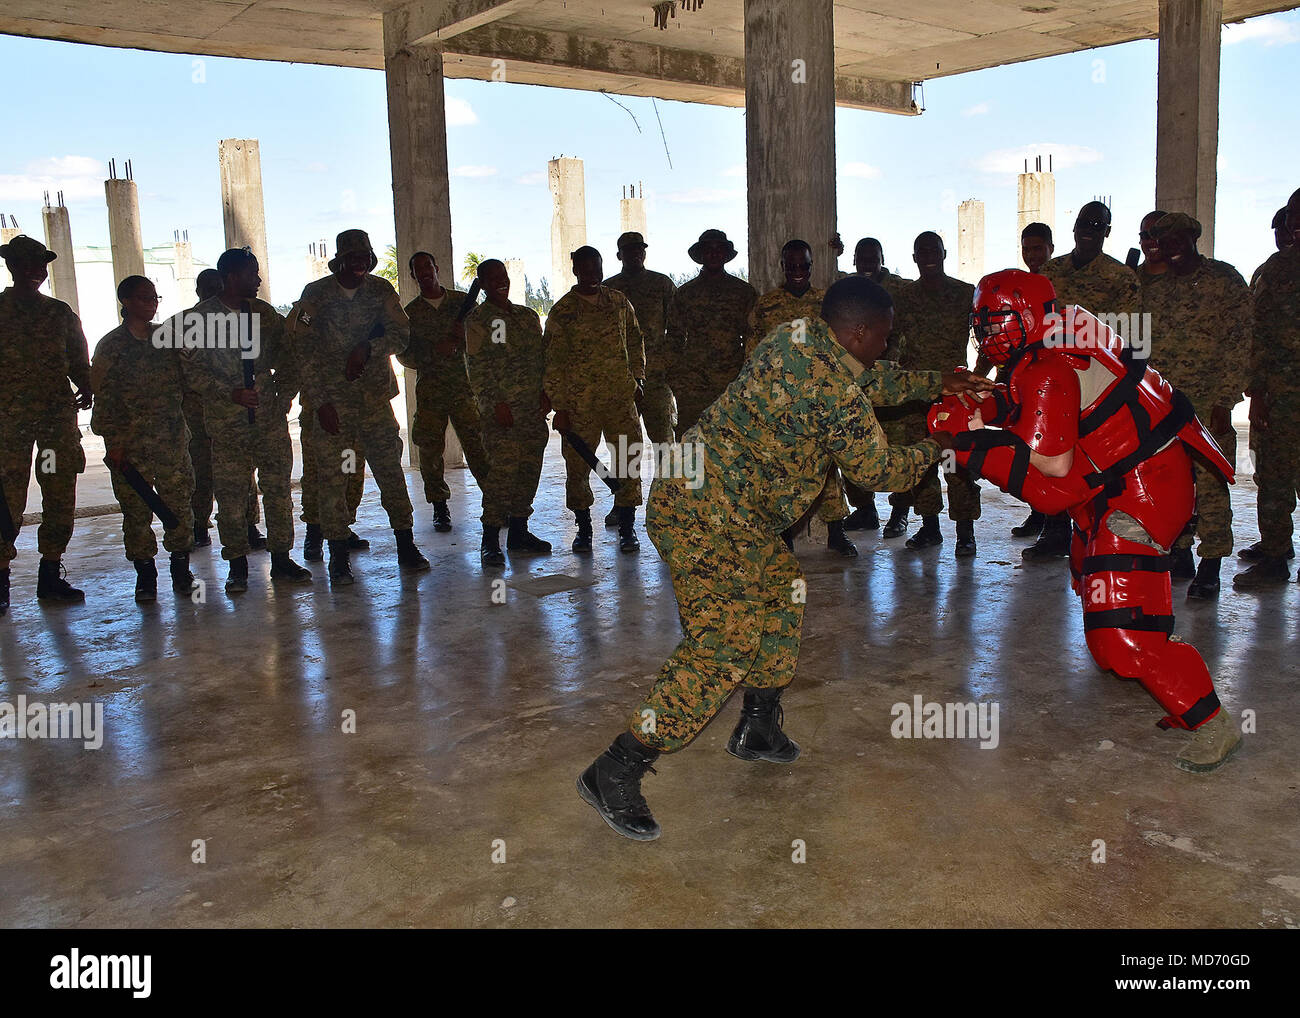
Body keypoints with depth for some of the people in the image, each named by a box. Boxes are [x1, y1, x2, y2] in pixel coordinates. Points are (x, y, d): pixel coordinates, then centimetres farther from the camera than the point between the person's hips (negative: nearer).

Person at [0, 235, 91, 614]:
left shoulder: (61, 313, 14)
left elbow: (79, 360, 19)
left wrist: (85, 387, 3)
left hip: (59, 416, 4)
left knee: (61, 498, 3)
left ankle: (51, 577, 13)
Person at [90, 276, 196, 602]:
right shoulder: (111, 345, 1)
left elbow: (181, 384, 17)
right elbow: (103, 397, -2)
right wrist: (114, 443, -7)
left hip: (171, 437, 2)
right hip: (129, 442, -2)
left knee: (179, 502, 1)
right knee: (136, 510, 1)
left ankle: (180, 568, 15)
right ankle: (145, 575, 12)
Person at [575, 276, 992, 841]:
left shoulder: (796, 338, 9)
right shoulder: (833, 391, -18)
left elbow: (864, 381, 28)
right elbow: (877, 469, -4)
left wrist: (935, 383, 30)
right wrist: (934, 447, 14)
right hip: (708, 516, -11)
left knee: (781, 590, 20)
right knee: (722, 645, -11)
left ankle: (758, 727, 32)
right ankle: (616, 770, -7)